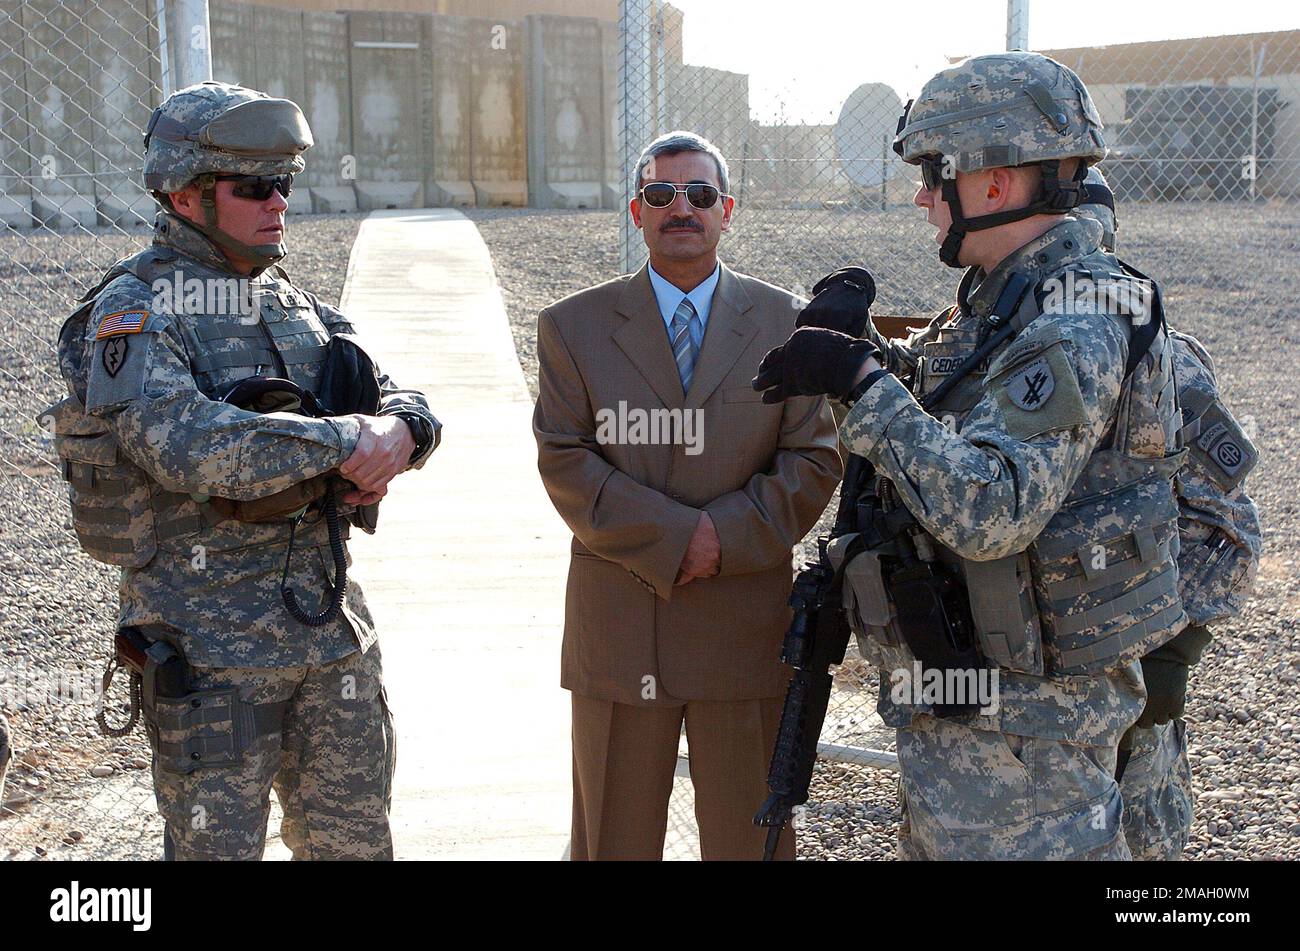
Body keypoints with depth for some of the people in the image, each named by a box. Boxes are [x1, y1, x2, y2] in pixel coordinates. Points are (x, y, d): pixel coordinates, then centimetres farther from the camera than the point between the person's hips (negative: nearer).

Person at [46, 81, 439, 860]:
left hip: (331, 631, 6)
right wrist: (343, 441, -23)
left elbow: (406, 406, 9)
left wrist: (397, 433, -15)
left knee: (355, 840, 16)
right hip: (210, 650, -6)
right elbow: (188, 447, -28)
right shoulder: (132, 313, -11)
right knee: (218, 844, 6)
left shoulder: (293, 302, 10)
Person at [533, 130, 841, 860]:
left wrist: (726, 538, -15)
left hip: (744, 628, 0)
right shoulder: (575, 326, 4)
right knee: (614, 838, 11)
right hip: (618, 629, 0)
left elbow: (815, 459, 0)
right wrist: (673, 538, -16)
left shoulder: (785, 322, 5)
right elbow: (565, 463, -5)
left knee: (751, 835, 10)